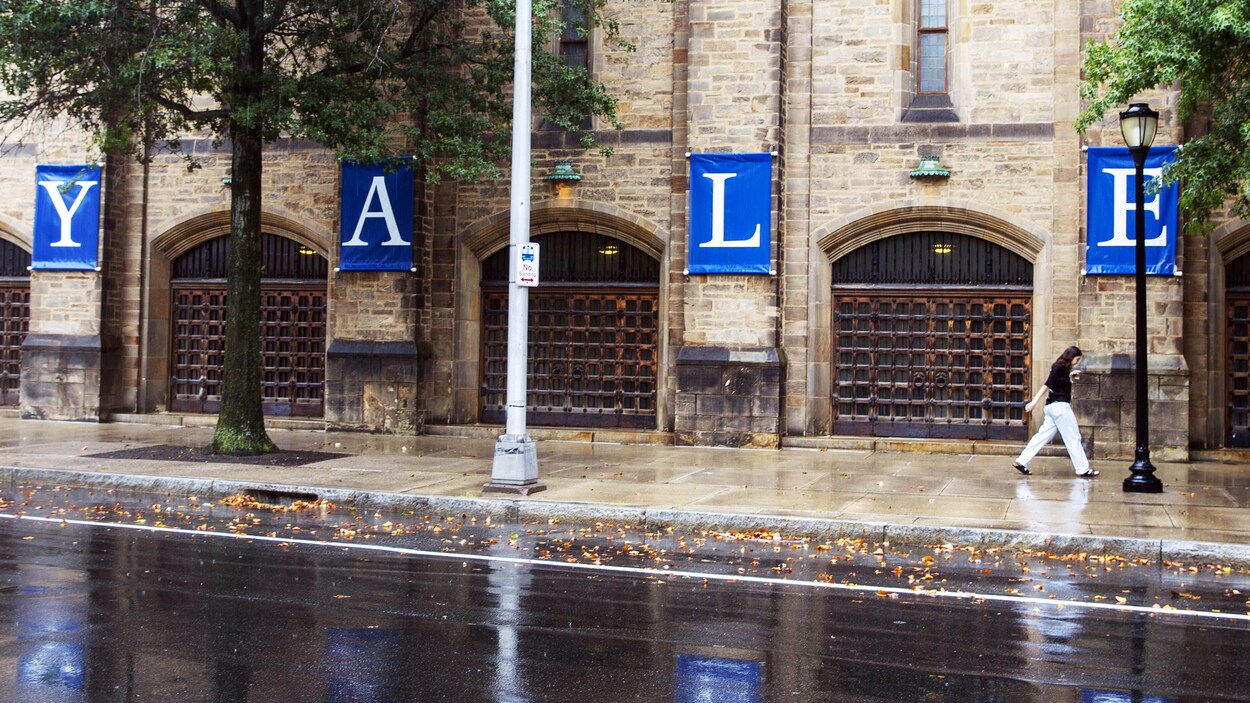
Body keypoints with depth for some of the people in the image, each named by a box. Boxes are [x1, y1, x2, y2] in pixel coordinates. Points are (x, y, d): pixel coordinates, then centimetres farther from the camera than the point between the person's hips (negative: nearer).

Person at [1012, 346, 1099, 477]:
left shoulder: (1062, 368, 16)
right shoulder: (1060, 367, -12)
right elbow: (1047, 385, -19)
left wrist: (1070, 376, 19)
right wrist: (1034, 402, -25)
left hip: (1053, 406, 9)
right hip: (1060, 406, -9)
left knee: (1043, 435, 6)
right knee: (1073, 438, -2)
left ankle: (1021, 461, 2)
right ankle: (1083, 469, 3)